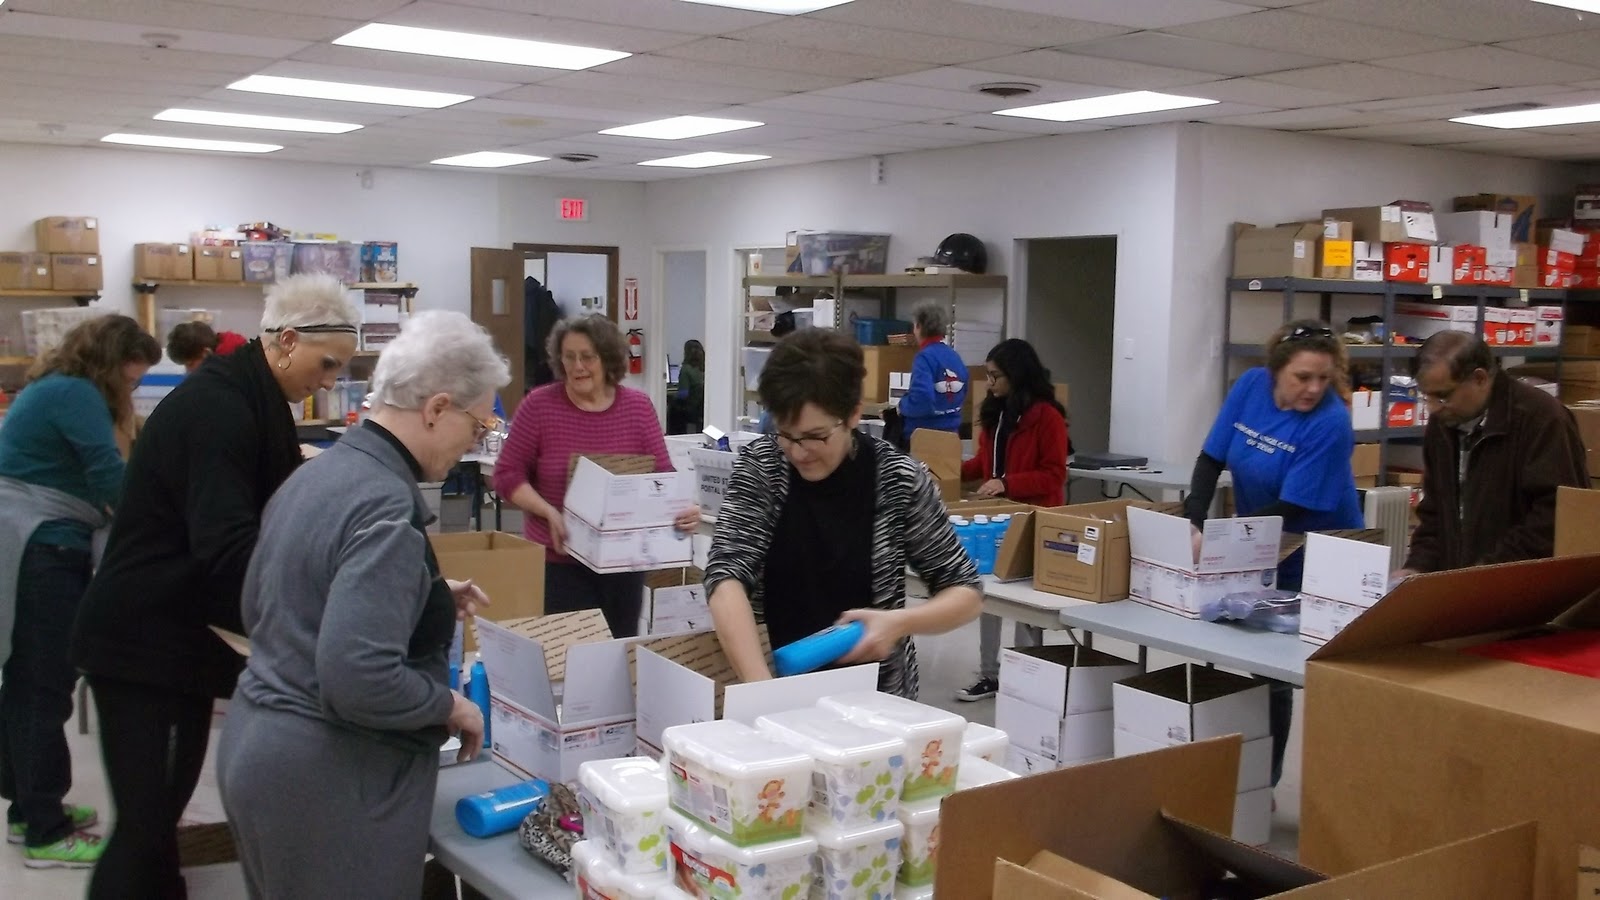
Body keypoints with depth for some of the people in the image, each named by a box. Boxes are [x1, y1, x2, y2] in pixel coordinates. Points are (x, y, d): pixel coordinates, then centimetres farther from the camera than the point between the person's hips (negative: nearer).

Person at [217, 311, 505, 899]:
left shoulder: (319, 470, 7)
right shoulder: (386, 506, -23)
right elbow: (359, 679, -31)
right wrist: (451, 707, -13)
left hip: (254, 743, 10)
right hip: (328, 781, -10)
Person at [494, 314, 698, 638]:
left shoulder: (638, 406, 0)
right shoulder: (539, 405, -7)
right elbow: (508, 474, -4)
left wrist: (682, 508, -20)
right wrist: (549, 512, -19)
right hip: (558, 560, -3)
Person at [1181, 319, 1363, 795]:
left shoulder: (1331, 422, -25)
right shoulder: (1251, 385, -9)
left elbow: (1291, 509, -25)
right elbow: (1212, 459, -7)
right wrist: (1192, 523, -22)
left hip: (1314, 562, -5)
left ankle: (1261, 783, 14)